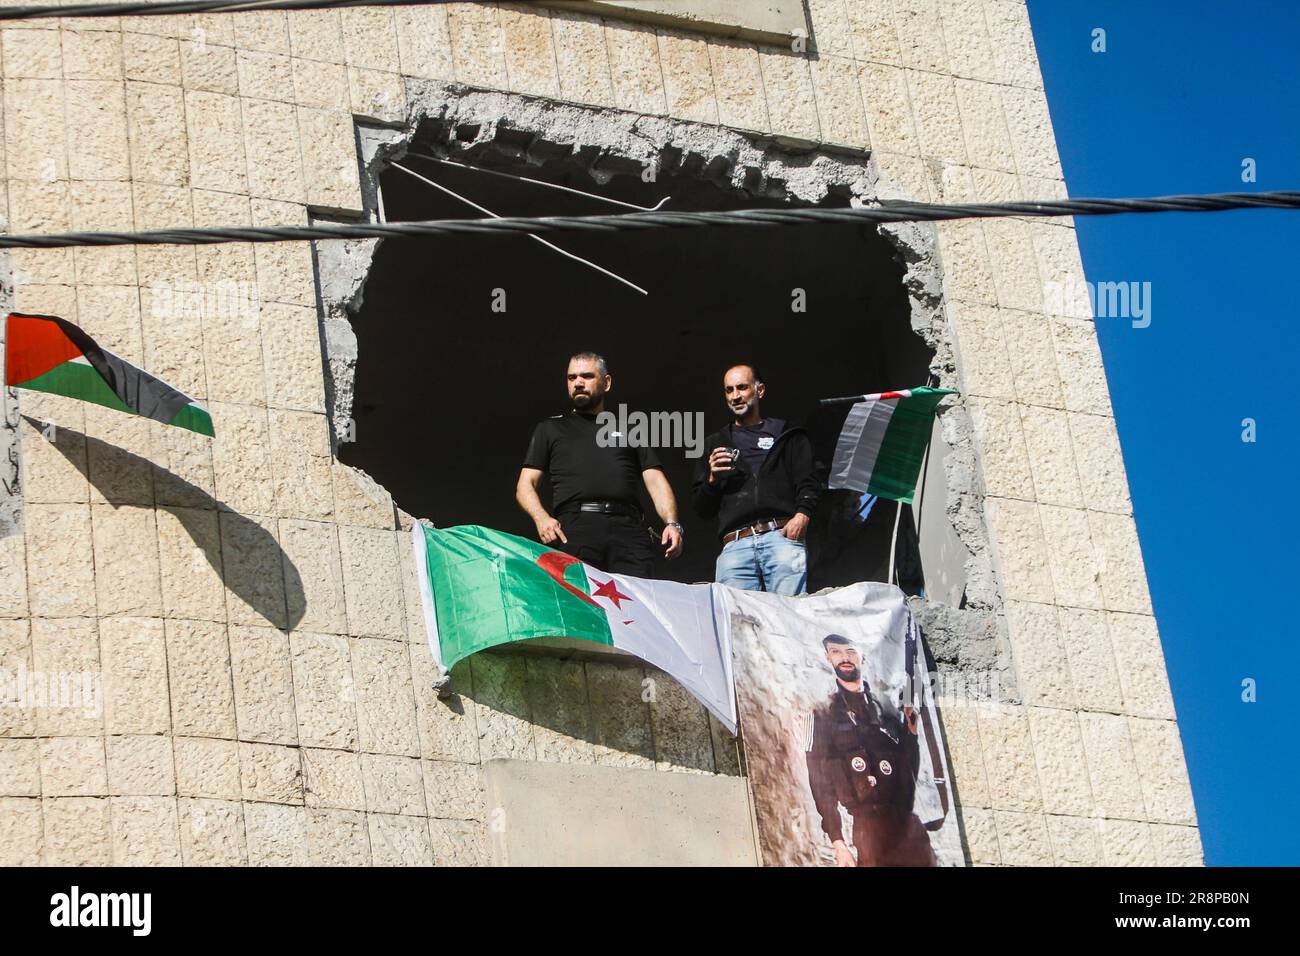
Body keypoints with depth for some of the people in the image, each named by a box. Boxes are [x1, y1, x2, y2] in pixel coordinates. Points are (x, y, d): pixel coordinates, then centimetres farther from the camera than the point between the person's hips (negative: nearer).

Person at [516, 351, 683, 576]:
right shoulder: (550, 429, 26)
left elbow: (655, 481, 18)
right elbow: (525, 485, 17)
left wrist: (672, 523, -1)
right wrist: (541, 517, -5)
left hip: (628, 530, 1)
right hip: (573, 529, -1)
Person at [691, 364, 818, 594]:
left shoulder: (787, 435, 21)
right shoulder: (714, 444, 27)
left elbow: (808, 483, 10)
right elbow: (701, 509, 23)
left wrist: (802, 515, -9)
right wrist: (712, 479, 4)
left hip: (782, 535, -2)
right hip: (735, 546, 2)